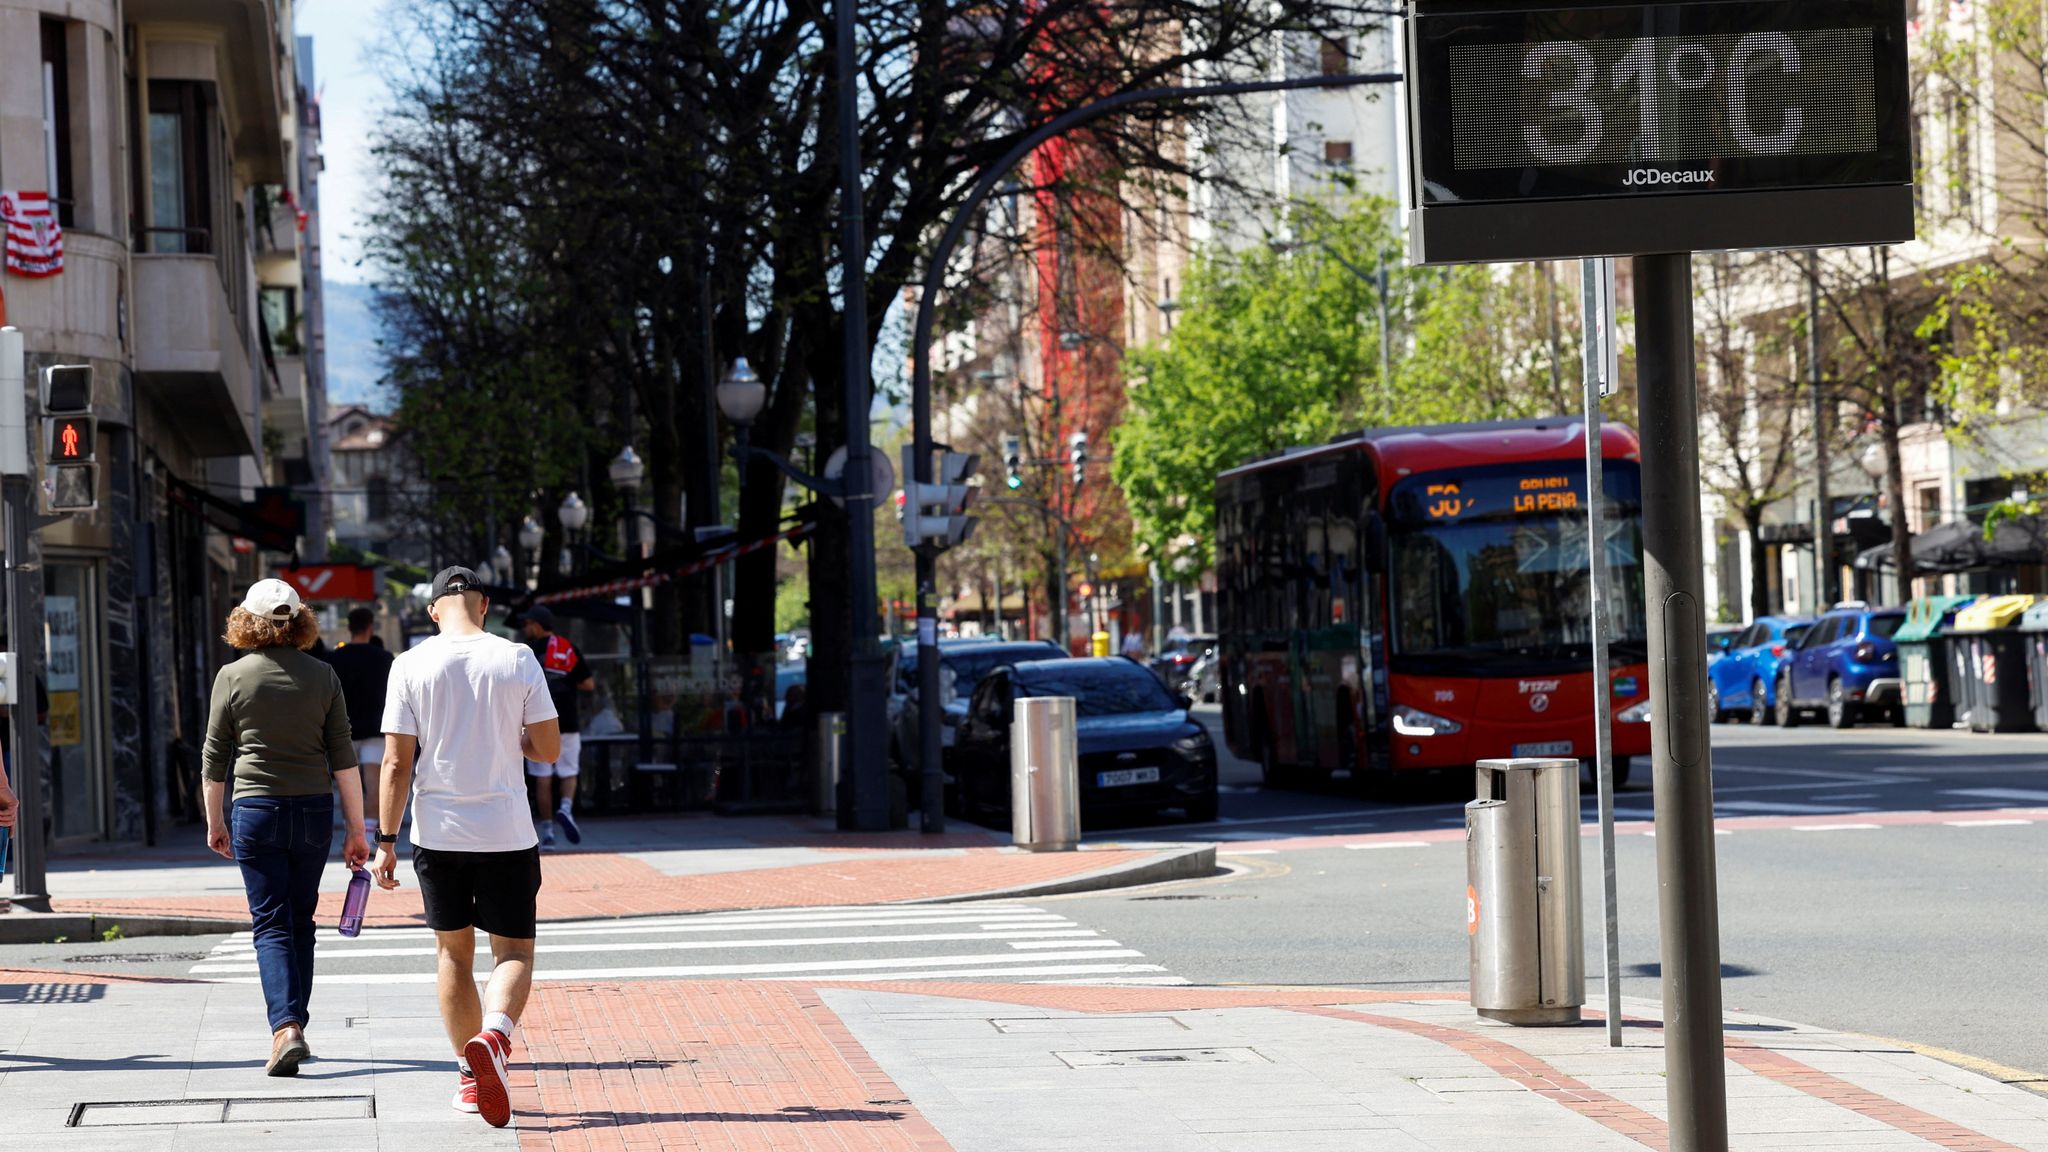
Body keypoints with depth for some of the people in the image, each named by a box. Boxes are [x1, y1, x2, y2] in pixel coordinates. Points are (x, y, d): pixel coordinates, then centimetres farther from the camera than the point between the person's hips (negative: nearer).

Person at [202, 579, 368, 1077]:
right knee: (301, 923, 16)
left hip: (257, 811, -2)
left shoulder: (233, 677, -3)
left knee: (272, 925, -2)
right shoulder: (322, 677, 0)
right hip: (314, 811, 2)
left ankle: (286, 1029, -19)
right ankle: (294, 1026, 23)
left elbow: (215, 758, 3)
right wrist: (356, 829, 5)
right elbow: (343, 757, 0)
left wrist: (215, 822, 16)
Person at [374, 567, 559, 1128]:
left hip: (438, 834, 1)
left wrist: (386, 841, 1)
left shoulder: (411, 665, -3)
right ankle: (493, 1034, -23)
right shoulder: (518, 660, -4)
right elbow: (549, 749, -1)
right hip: (507, 833, -1)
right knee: (514, 951, 6)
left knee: (454, 953, 15)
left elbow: (396, 763, -4)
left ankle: (470, 1077, 17)